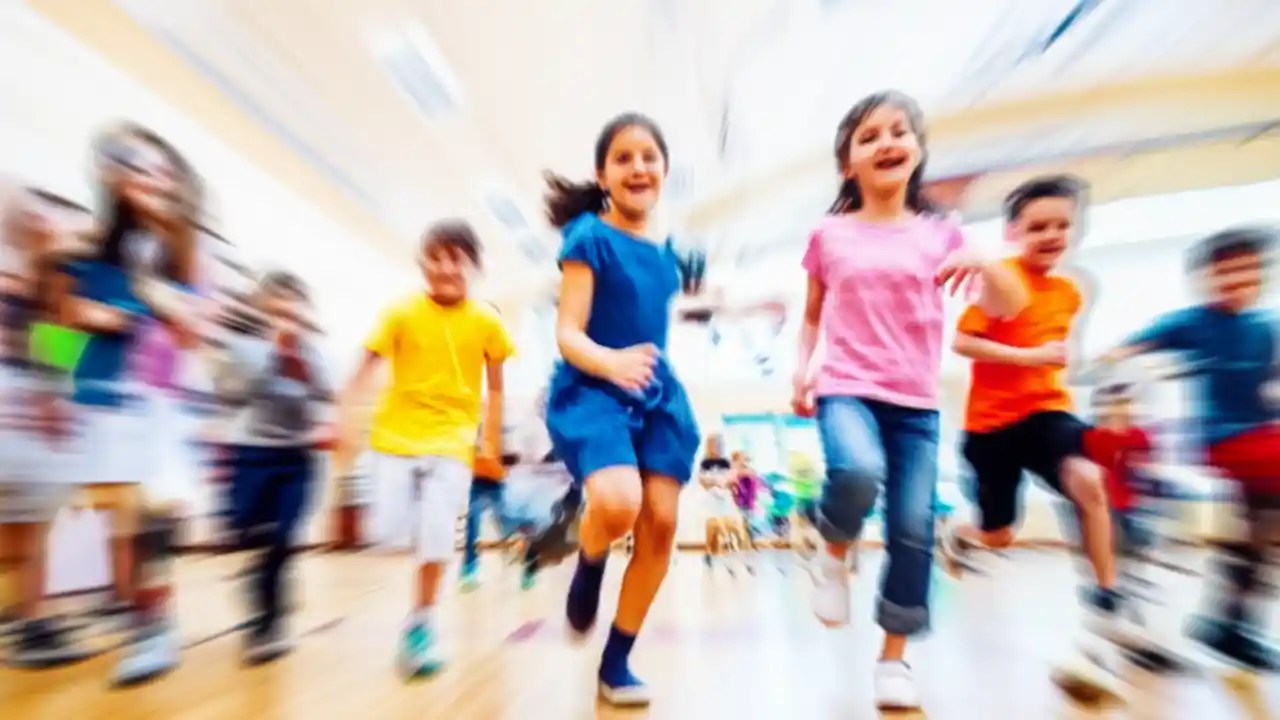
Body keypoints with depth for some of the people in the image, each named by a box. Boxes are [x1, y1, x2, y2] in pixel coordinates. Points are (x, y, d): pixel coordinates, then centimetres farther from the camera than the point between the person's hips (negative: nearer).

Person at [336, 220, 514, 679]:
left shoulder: (487, 321, -5)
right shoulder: (402, 312, -6)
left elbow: (494, 388, 3)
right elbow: (365, 371, -4)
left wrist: (491, 443, 4)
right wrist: (348, 422, -12)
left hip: (452, 441, 0)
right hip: (395, 435, 1)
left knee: (437, 534, -2)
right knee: (386, 530, -2)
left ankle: (420, 623, 21)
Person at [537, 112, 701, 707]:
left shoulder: (666, 247, 10)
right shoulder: (589, 236, -8)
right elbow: (568, 334, -15)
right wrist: (610, 363, -33)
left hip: (658, 394, 6)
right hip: (592, 389, -6)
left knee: (661, 523, 0)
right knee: (618, 504, -30)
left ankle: (616, 664, 19)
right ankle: (588, 566, 10)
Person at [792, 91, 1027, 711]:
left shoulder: (938, 233, 8)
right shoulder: (829, 235, 6)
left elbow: (1007, 307, 4)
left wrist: (983, 262, -16)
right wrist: (801, 369, 1)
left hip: (916, 402, 2)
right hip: (846, 389, -1)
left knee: (914, 529, -1)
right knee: (857, 471, -32)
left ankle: (894, 656, 21)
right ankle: (835, 554, 2)